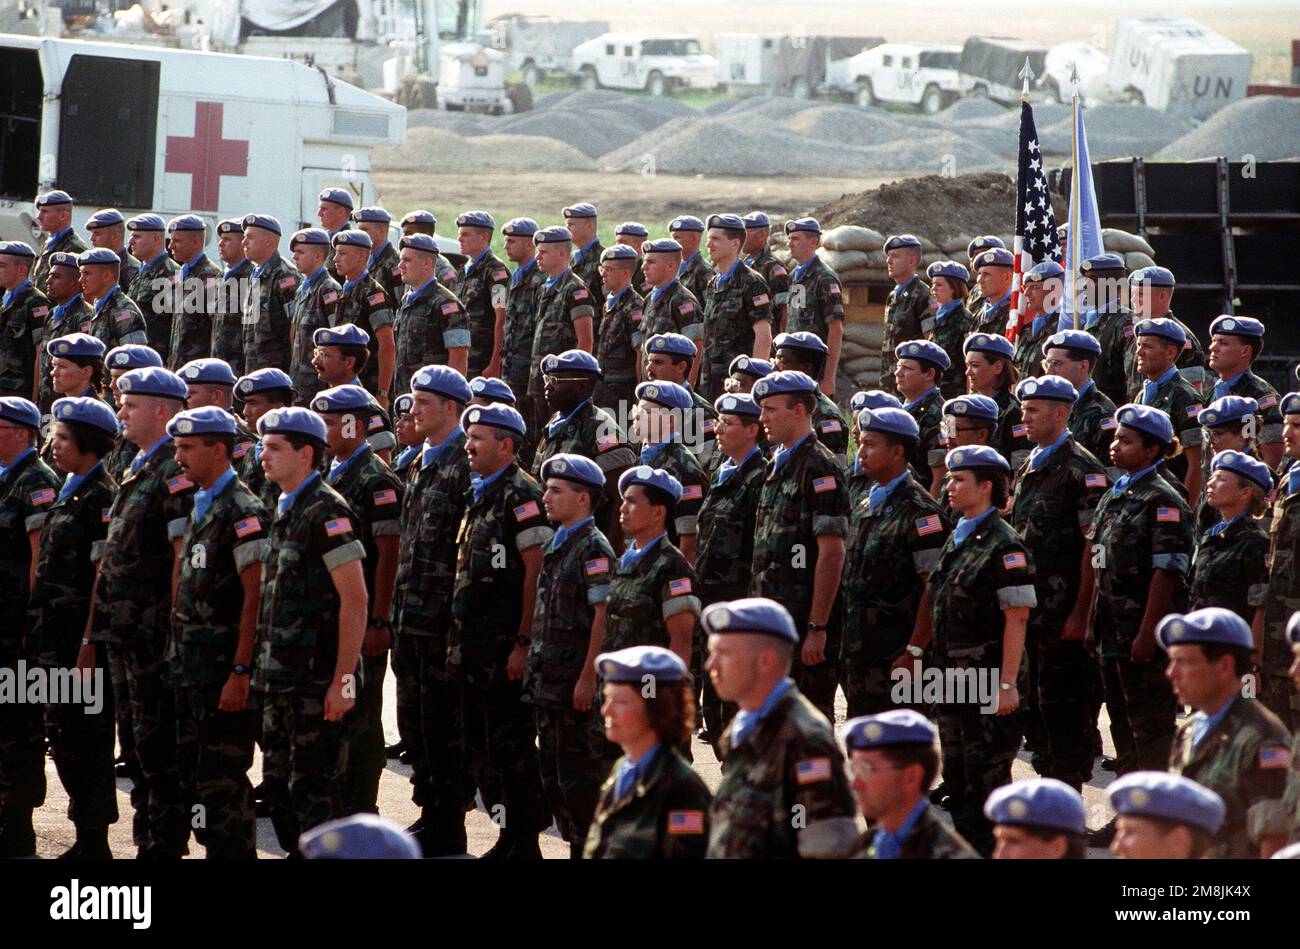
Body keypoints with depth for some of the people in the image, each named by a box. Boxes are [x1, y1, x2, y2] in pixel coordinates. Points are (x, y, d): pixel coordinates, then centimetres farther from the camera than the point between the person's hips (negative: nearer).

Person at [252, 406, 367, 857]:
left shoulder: (327, 511, -13)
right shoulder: (285, 511, 15)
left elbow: (355, 599, -17)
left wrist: (343, 680, -20)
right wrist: (263, 668, 16)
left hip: (316, 680, -9)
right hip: (278, 679, 9)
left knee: (314, 790, -5)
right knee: (278, 783, 14)